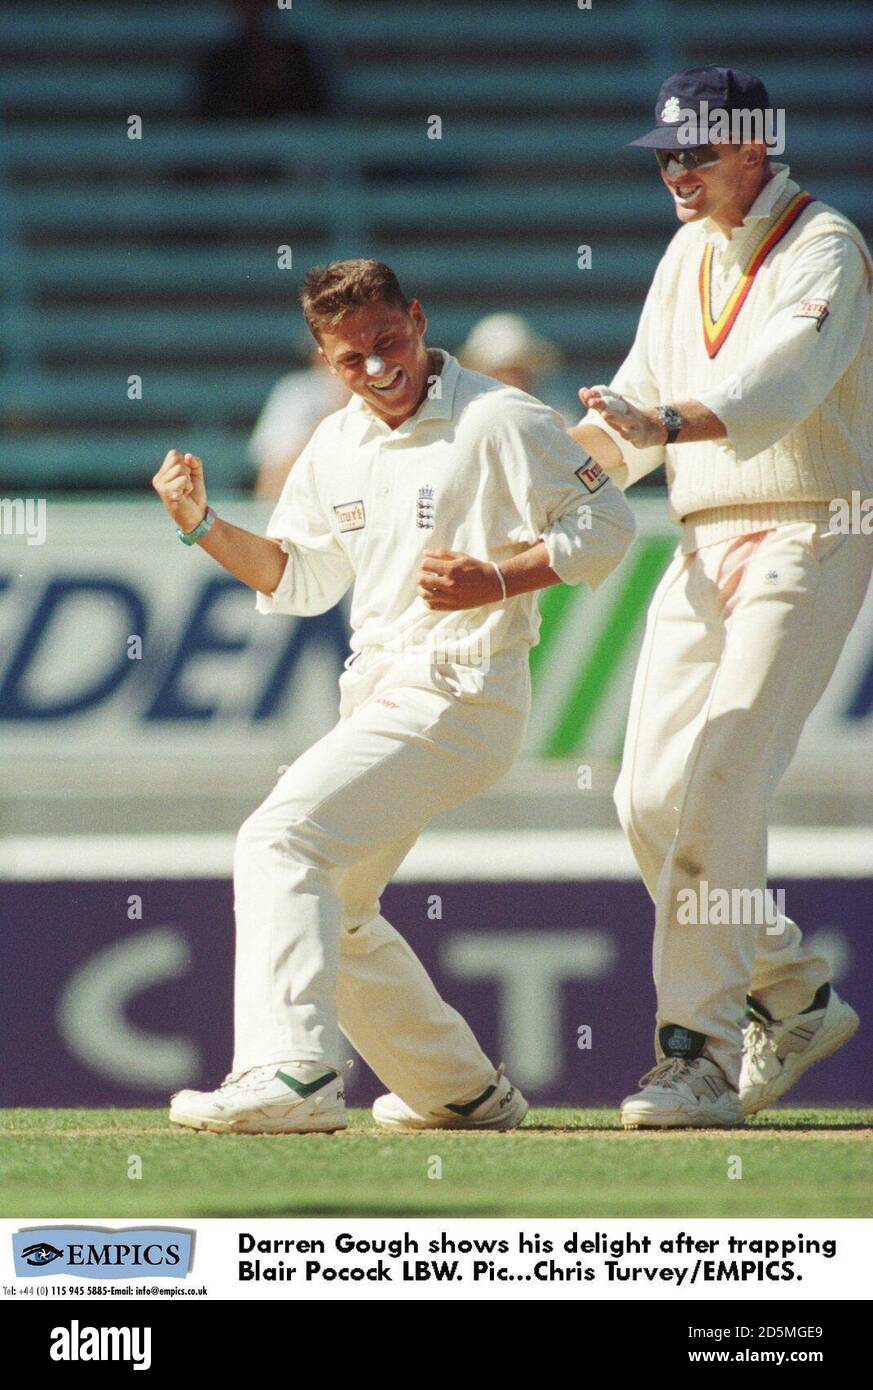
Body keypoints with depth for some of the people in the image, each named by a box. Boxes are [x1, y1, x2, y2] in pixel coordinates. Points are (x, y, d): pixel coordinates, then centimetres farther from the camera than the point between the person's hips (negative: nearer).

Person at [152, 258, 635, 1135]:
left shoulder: (496, 421, -10)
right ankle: (464, 1092, 30)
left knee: (281, 839, -24)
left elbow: (606, 523, -9)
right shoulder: (335, 446, 12)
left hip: (462, 693, -9)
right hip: (377, 697, 9)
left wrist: (497, 582, -20)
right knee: (332, 913, 17)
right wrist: (202, 525, 4)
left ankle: (290, 1074, -36)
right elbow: (299, 579, 19)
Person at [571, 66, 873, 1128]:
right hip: (703, 549, 8)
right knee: (650, 800, 4)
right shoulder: (688, 254, 16)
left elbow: (779, 383, -28)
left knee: (717, 791, -18)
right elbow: (637, 404, 16)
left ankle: (703, 1057, -18)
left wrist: (667, 423, -44)